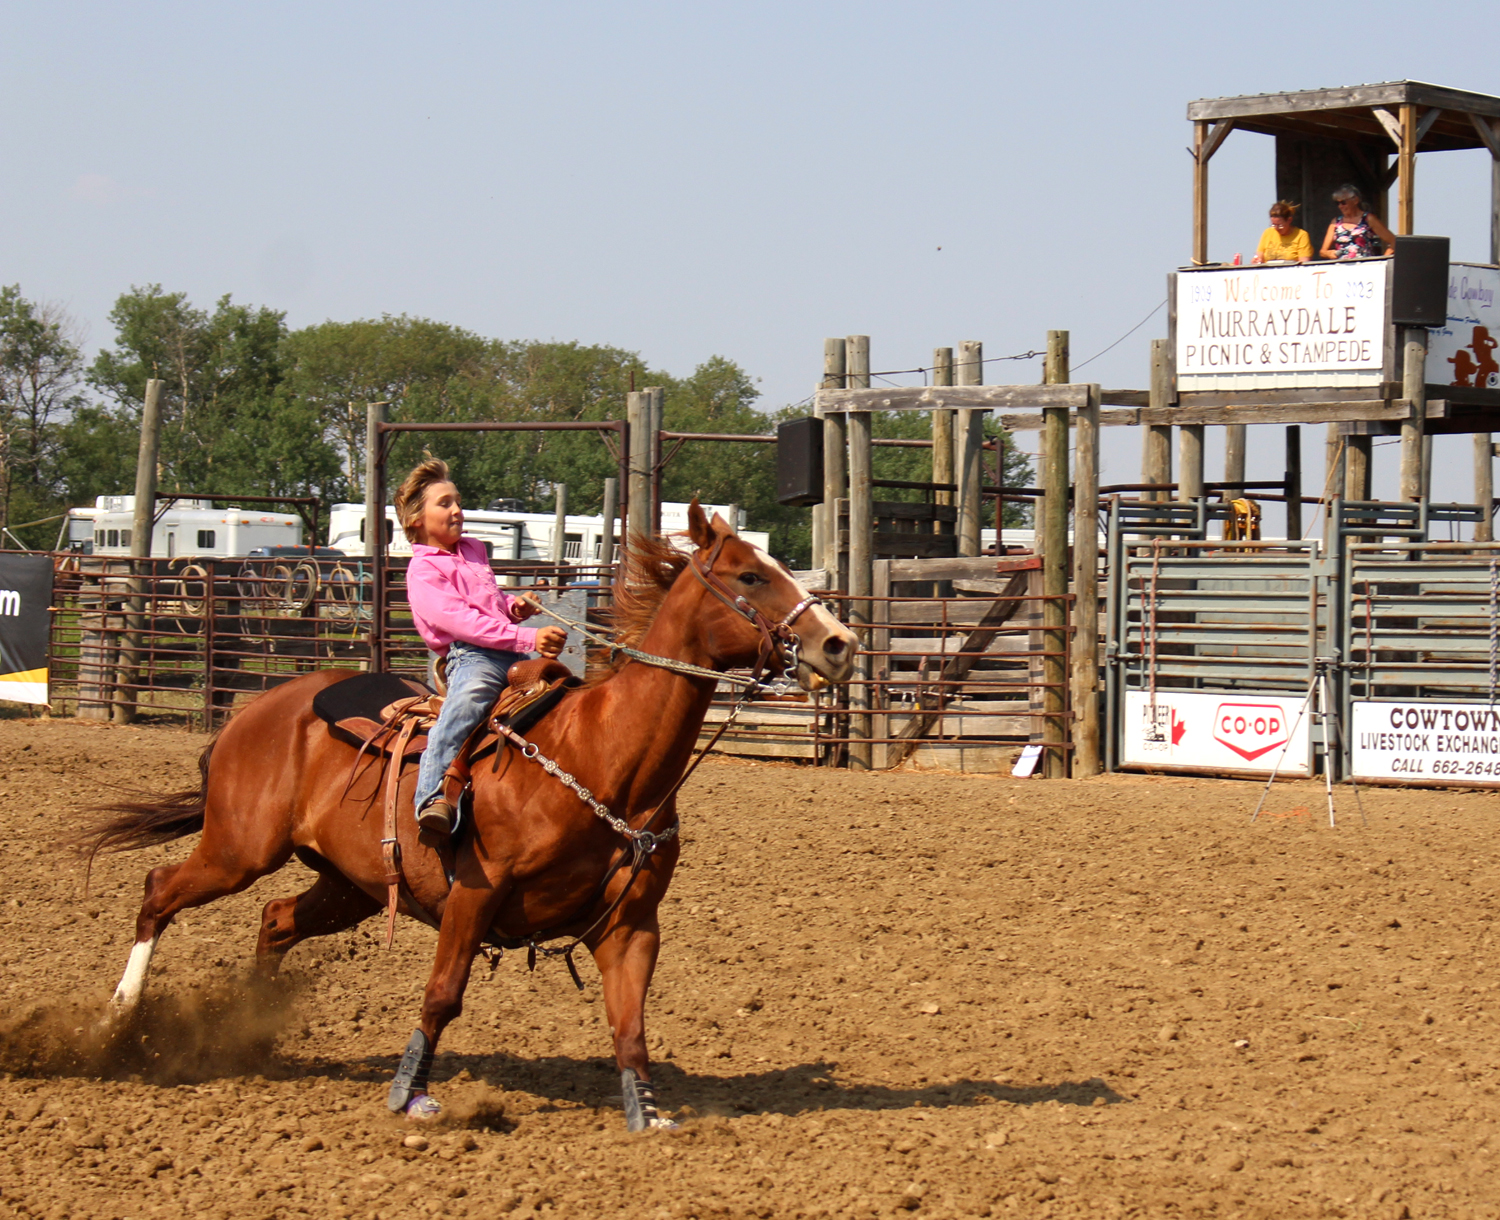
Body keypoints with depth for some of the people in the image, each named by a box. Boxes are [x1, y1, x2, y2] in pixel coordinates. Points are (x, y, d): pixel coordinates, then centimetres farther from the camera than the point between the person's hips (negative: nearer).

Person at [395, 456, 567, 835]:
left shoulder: (473, 551, 25)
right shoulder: (423, 570, -2)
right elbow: (458, 620, -17)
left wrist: (514, 606, 14)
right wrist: (528, 638, -27)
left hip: (513, 653, 9)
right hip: (469, 655, -9)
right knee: (469, 698, -38)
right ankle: (433, 796, -52)